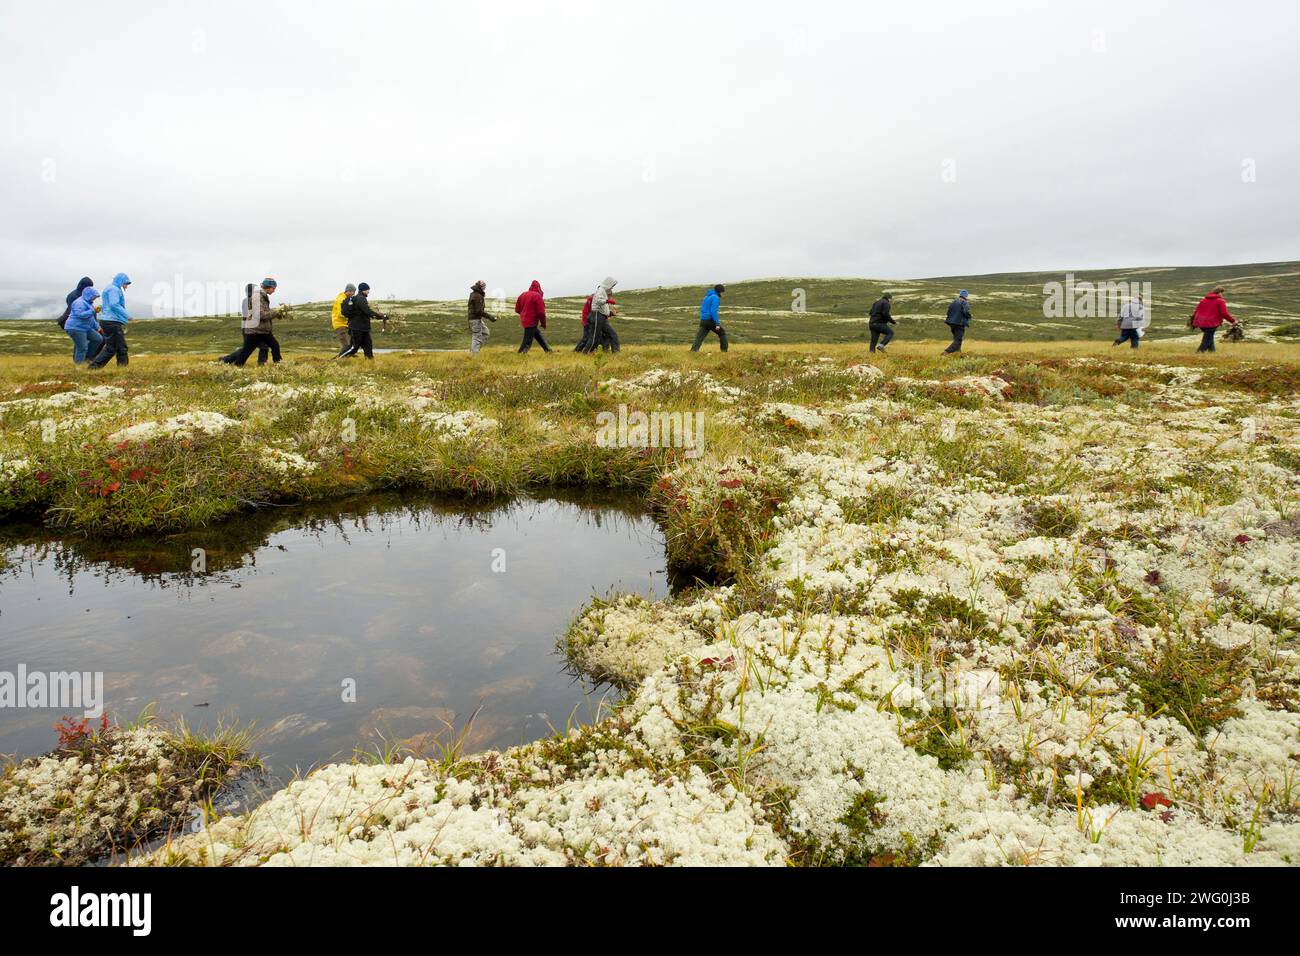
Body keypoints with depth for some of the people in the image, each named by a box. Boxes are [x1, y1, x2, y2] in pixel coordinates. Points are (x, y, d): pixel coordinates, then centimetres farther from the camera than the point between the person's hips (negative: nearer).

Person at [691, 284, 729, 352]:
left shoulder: (706, 296, 19)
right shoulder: (715, 297, -9)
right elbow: (714, 311, -19)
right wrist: (717, 324, -23)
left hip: (703, 320, 7)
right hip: (710, 320, -7)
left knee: (700, 337, -2)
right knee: (722, 333, 14)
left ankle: (693, 350, -20)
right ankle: (724, 350, 16)